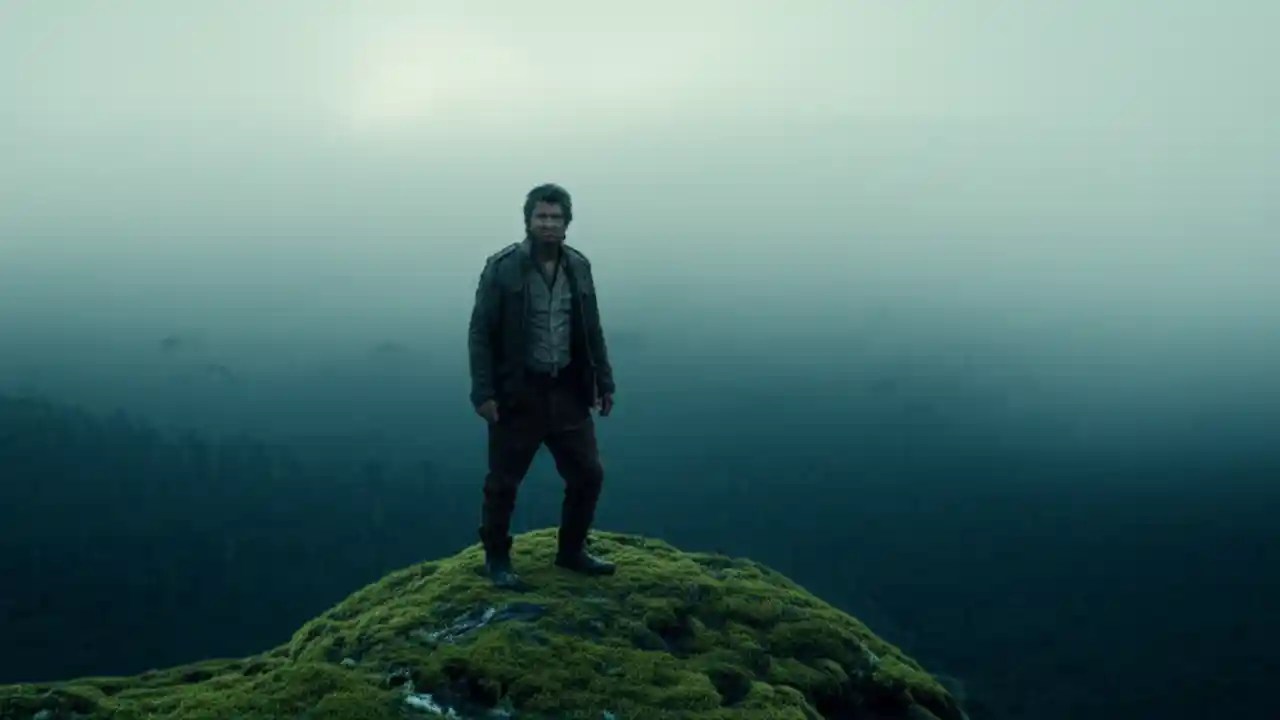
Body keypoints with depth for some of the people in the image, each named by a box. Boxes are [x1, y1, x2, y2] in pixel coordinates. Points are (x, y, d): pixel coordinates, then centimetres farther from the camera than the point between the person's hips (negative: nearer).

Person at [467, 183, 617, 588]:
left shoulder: (579, 267, 6)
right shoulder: (502, 267, -10)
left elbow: (592, 331, 13)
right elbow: (480, 334, -10)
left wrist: (604, 382, 11)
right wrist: (483, 392, -16)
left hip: (567, 392, 5)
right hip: (518, 393, -5)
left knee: (588, 475, 9)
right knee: (503, 482, 5)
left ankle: (571, 551, 27)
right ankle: (496, 559, 22)